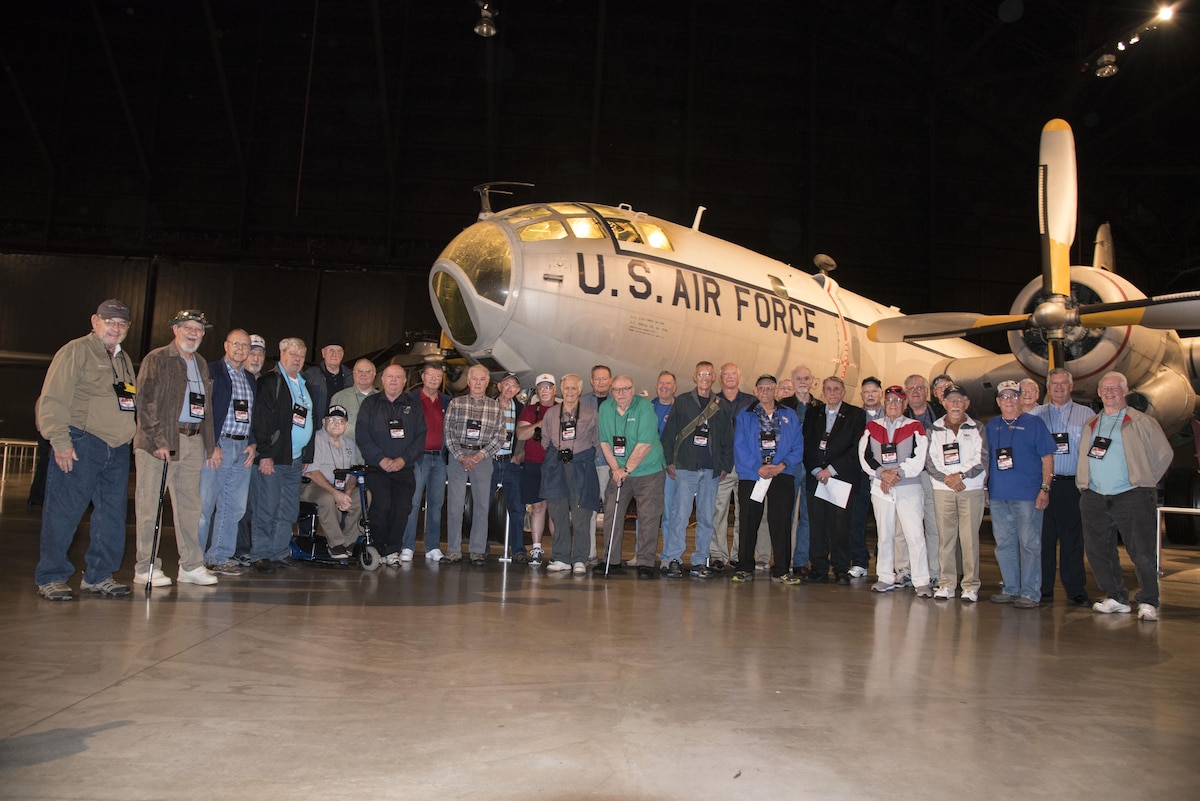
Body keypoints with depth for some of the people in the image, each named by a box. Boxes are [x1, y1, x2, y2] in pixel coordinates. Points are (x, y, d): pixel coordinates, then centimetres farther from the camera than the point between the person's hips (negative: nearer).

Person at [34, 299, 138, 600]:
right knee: (64, 511, -3)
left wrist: (133, 436, 16)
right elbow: (53, 400, -9)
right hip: (81, 444, -7)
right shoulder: (76, 351, -2)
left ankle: (98, 576, 16)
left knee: (112, 514, 7)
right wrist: (60, 442, -15)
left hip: (118, 448, 7)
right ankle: (51, 577, 7)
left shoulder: (124, 359, 20)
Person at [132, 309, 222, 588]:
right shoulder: (156, 359, -1)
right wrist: (158, 440, -16)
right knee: (150, 505, -2)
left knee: (190, 504, 8)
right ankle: (146, 567, 5)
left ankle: (191, 565, 14)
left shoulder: (201, 364, 19)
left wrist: (211, 445, 16)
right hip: (158, 441, -6)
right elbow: (145, 402, -9)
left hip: (192, 441, 6)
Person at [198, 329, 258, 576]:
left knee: (235, 507, 7)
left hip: (243, 448, 6)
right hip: (217, 445, -6)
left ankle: (220, 558, 16)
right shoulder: (211, 372, -1)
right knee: (204, 504, -4)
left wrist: (253, 444, 5)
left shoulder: (251, 380, 18)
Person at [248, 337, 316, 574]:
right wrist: (265, 455, -17)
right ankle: (260, 555, 5)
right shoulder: (269, 382, -5)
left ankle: (279, 553, 18)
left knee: (289, 511, 9)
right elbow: (261, 421, -12)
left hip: (295, 459, 7)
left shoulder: (305, 386, 19)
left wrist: (307, 456, 17)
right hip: (272, 458, -7)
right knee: (267, 509, -4)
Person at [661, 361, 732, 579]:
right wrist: (669, 461, -2)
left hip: (711, 470, 3)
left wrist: (726, 466, 6)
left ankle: (700, 562, 11)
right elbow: (668, 433, 4)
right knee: (681, 514, -8)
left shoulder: (721, 407, 11)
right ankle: (674, 559, -1)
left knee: (707, 517, 4)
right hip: (685, 468, -2)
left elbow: (728, 440, 13)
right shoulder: (682, 402, 5)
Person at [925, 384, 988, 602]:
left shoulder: (977, 429, 10)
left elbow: (982, 459, 0)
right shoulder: (934, 430, 12)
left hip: (972, 489, -1)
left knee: (970, 538, -4)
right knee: (945, 537, 2)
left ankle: (971, 585, 3)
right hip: (942, 489, 1)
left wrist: (961, 474, -12)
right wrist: (946, 478, -10)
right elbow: (929, 461, 4)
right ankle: (946, 584, 8)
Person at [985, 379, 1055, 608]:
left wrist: (1045, 488, -8)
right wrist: (984, 487, 13)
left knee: (1029, 544, -3)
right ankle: (1011, 589, 18)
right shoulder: (992, 425, 14)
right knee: (1004, 544, 9)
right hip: (998, 495, 5)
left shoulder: (1034, 423, 2)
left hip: (1027, 495, -5)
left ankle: (1030, 593, 4)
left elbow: (1047, 458, -1)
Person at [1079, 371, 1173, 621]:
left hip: (1132, 497, -4)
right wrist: (1082, 484, 10)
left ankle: (1148, 602, 7)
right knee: (1098, 552, 7)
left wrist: (1145, 480, 2)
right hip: (1094, 498, 5)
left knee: (1142, 552, -5)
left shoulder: (1143, 423, 3)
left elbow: (1164, 454, 5)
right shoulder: (1090, 425, 16)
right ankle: (1116, 598, 19)